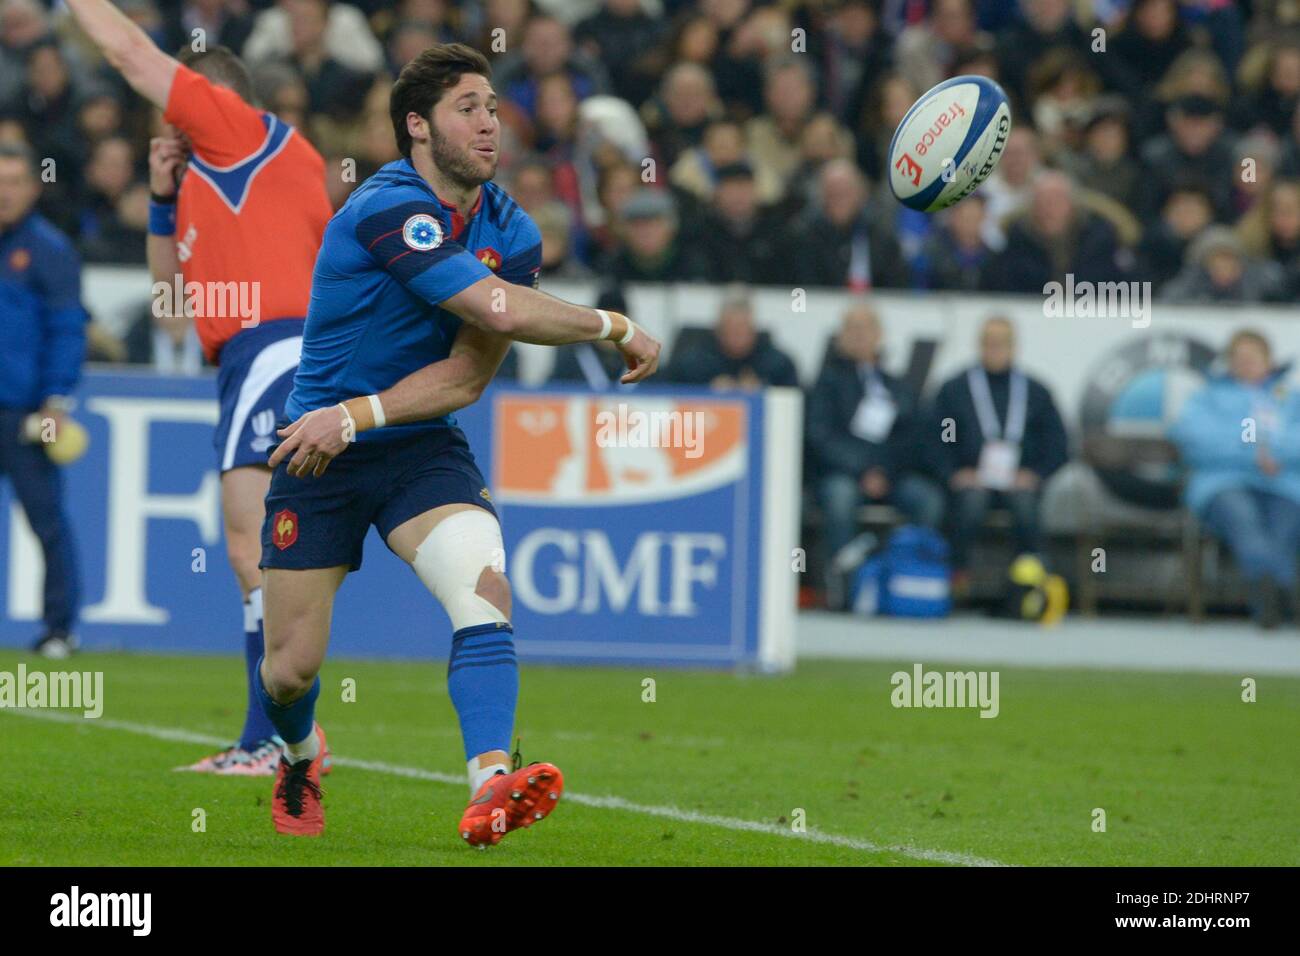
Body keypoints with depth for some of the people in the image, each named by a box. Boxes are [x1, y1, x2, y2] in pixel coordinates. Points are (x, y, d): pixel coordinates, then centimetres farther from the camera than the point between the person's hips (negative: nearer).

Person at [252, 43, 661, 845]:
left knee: (485, 589, -25)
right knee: (291, 669, 2)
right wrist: (618, 328, -22)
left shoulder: (511, 233, -2)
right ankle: (300, 754, 39)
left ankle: (491, 787, -39)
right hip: (320, 455, -4)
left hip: (421, 448, 4)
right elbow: (500, 310, -32)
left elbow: (466, 378, -5)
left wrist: (356, 415, -18)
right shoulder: (389, 209, -22)